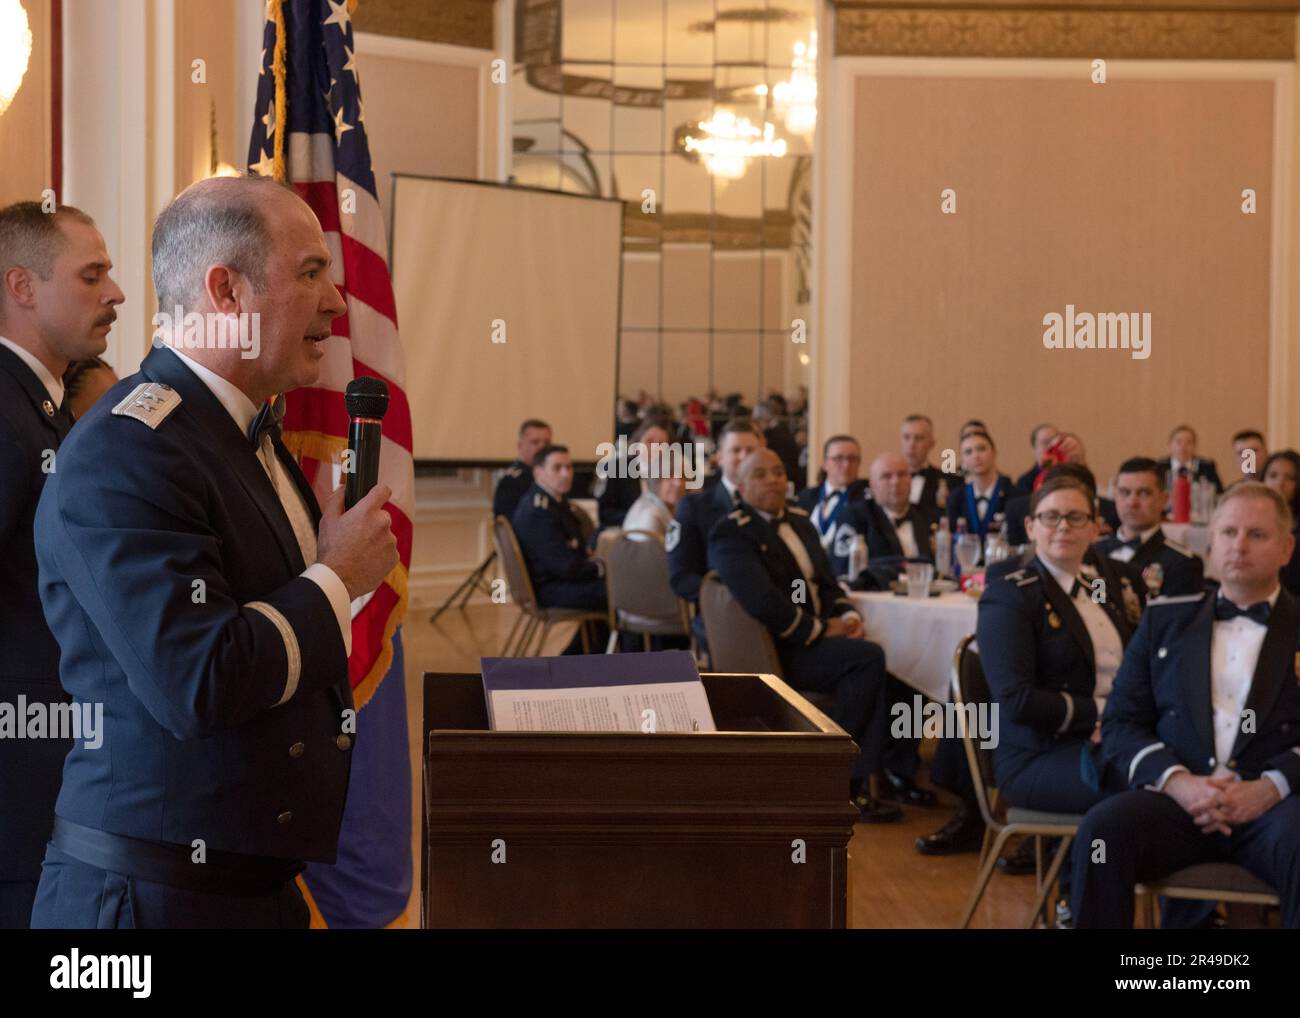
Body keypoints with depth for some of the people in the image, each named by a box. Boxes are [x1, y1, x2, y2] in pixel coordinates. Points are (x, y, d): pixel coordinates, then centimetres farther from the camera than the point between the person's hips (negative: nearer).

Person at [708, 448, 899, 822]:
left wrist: (847, 616, -2)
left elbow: (824, 582, 19)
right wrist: (821, 630, -17)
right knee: (868, 657, -26)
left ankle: (859, 783, -14)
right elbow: (762, 602, -22)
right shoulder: (731, 534, -10)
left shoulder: (798, 520, 17)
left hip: (816, 636, 8)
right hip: (770, 651, -8)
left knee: (874, 659, -17)